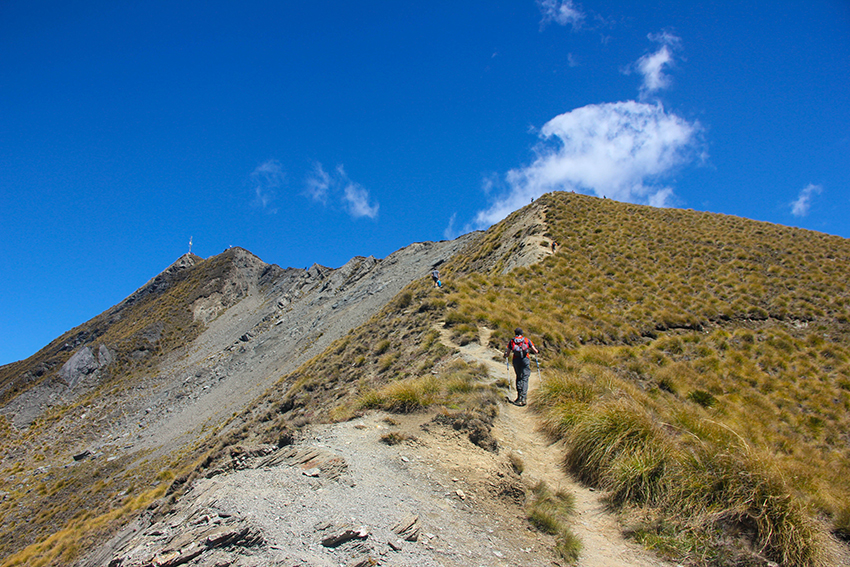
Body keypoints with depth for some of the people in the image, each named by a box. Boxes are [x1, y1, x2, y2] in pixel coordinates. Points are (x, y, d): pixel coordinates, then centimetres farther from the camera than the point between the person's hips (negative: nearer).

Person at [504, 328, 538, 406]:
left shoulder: (511, 341, 7)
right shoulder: (527, 340, 5)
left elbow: (507, 355, 7)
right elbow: (535, 351, 6)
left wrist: (505, 355, 30)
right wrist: (537, 351, 29)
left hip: (516, 361, 1)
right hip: (525, 360, -1)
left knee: (518, 377, 19)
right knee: (525, 378, -1)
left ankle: (519, 395, 12)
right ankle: (523, 397, -14)